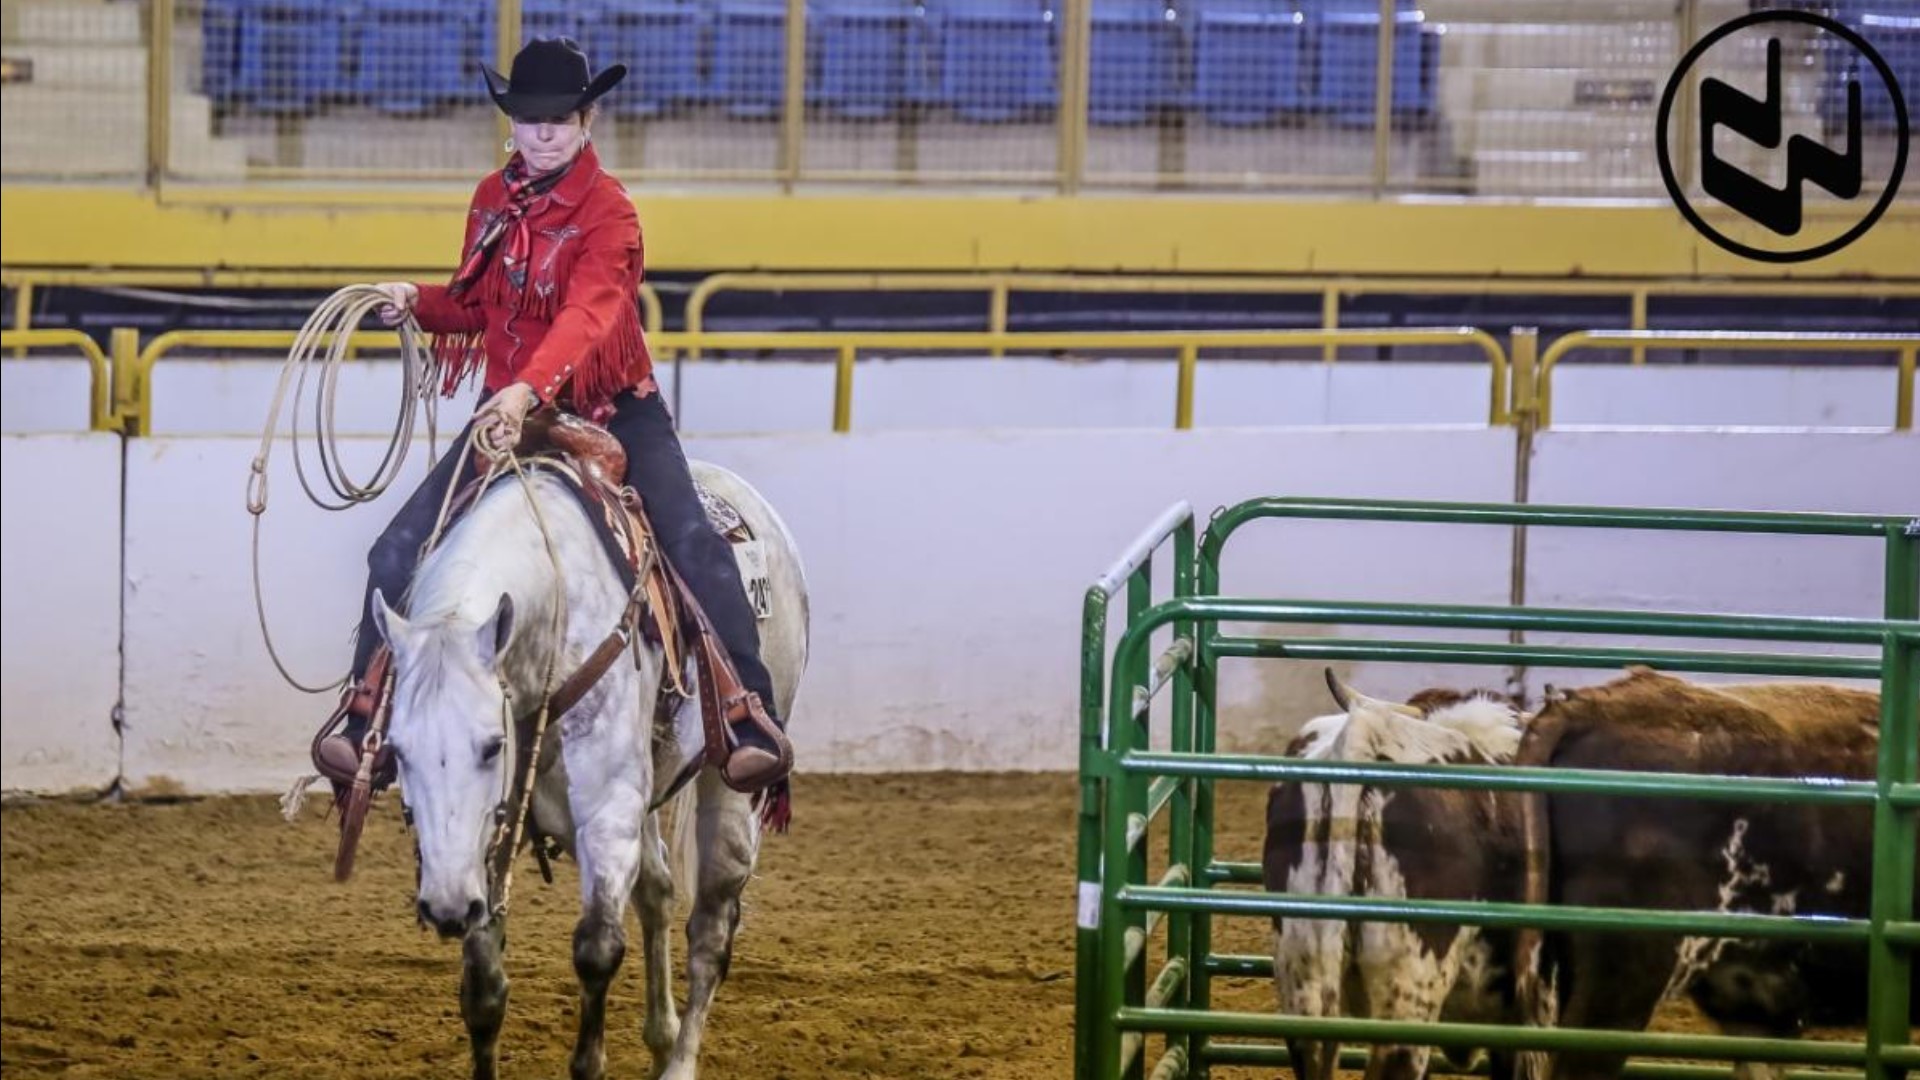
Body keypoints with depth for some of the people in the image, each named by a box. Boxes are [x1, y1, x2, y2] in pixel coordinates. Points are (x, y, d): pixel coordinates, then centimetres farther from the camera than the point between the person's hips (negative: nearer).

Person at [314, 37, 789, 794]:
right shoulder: (493, 200, 6)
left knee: (693, 543, -24)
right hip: (507, 410, 5)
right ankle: (367, 718, 2)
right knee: (400, 551, -7)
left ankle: (751, 724, -23)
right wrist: (419, 302, -4)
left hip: (612, 410, -5)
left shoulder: (607, 211, -13)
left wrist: (530, 388, -48)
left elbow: (587, 315, -30)